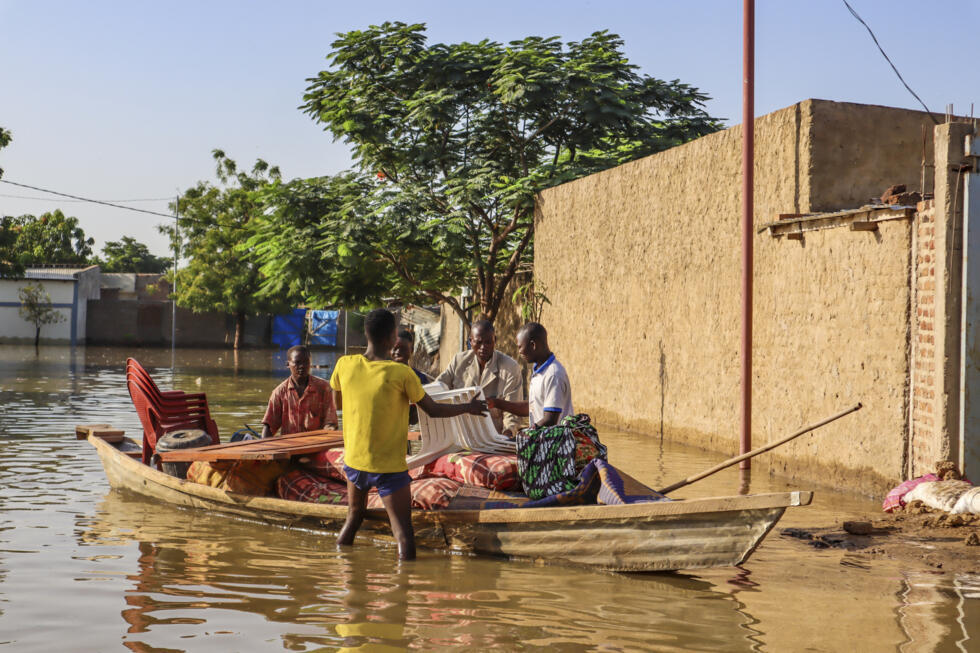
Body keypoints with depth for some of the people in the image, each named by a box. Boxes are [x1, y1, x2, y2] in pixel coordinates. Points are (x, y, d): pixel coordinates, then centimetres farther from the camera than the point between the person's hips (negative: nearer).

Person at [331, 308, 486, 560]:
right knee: (403, 530, 0)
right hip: (389, 466, -5)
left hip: (354, 461, 5)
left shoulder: (344, 365, -5)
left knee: (353, 517, 24)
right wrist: (469, 408, 8)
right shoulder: (402, 374, -16)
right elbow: (433, 410, -7)